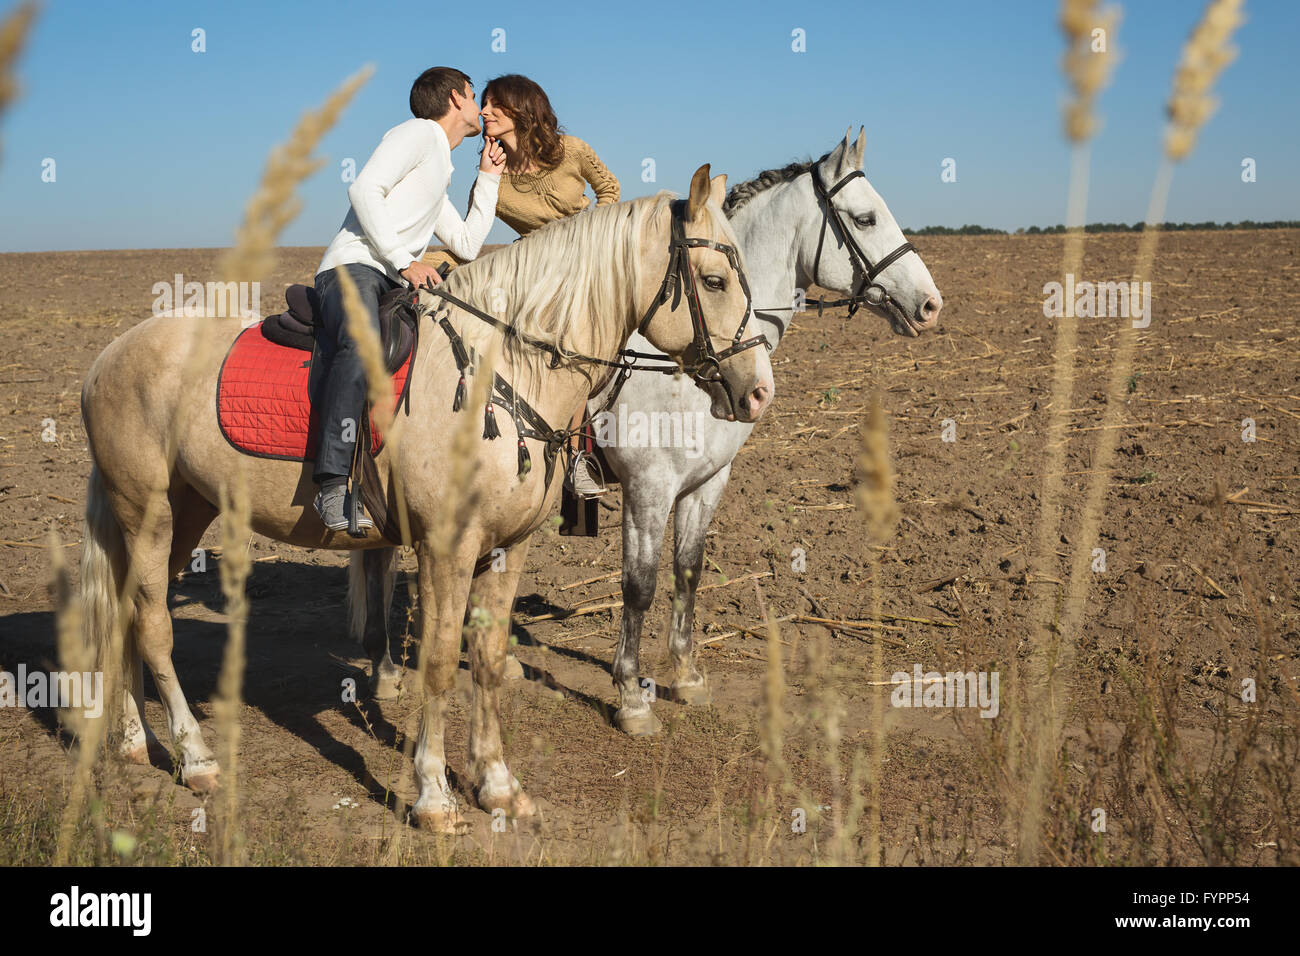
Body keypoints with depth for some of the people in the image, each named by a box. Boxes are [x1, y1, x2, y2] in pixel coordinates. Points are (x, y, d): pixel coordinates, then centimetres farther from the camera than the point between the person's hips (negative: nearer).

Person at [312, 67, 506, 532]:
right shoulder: (419, 133, 6)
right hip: (351, 270, -10)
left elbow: (467, 245, 36)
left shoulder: (438, 171, 34)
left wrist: (489, 178, 34)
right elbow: (365, 188, -10)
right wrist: (403, 260, -15)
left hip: (391, 285, 10)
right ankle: (334, 487, -48)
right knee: (363, 345, -38)